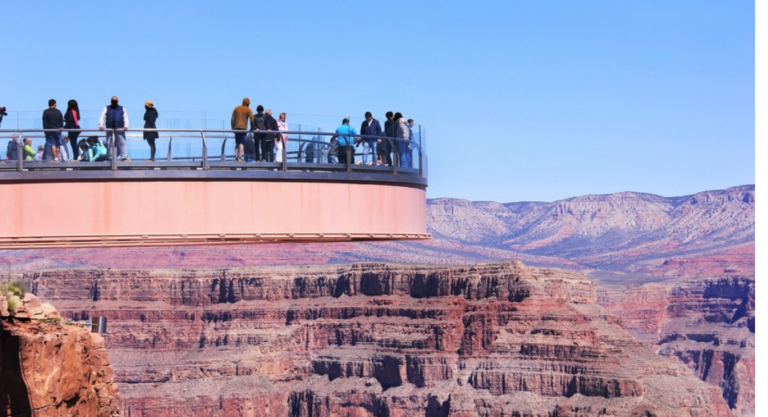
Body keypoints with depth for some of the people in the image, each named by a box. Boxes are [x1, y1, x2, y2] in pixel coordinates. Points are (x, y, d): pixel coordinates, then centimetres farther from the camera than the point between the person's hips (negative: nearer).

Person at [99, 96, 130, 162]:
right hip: (110, 129, 0)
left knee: (122, 143, -7)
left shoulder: (122, 109, 14)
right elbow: (102, 117, 4)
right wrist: (101, 125, -12)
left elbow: (125, 117, 6)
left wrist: (126, 125, -11)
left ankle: (124, 157, -9)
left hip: (120, 129, 0)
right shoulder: (106, 109, 13)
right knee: (110, 144, 1)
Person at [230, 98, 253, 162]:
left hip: (236, 128, 4)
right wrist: (252, 128, 3)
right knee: (241, 143, -5)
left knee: (237, 143, 12)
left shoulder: (236, 108, 11)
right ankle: (240, 157, -13)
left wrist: (233, 128, 11)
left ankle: (236, 157, 8)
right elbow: (252, 119, -6)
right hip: (243, 128, -4)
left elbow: (232, 119, 8)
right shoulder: (248, 110, -1)